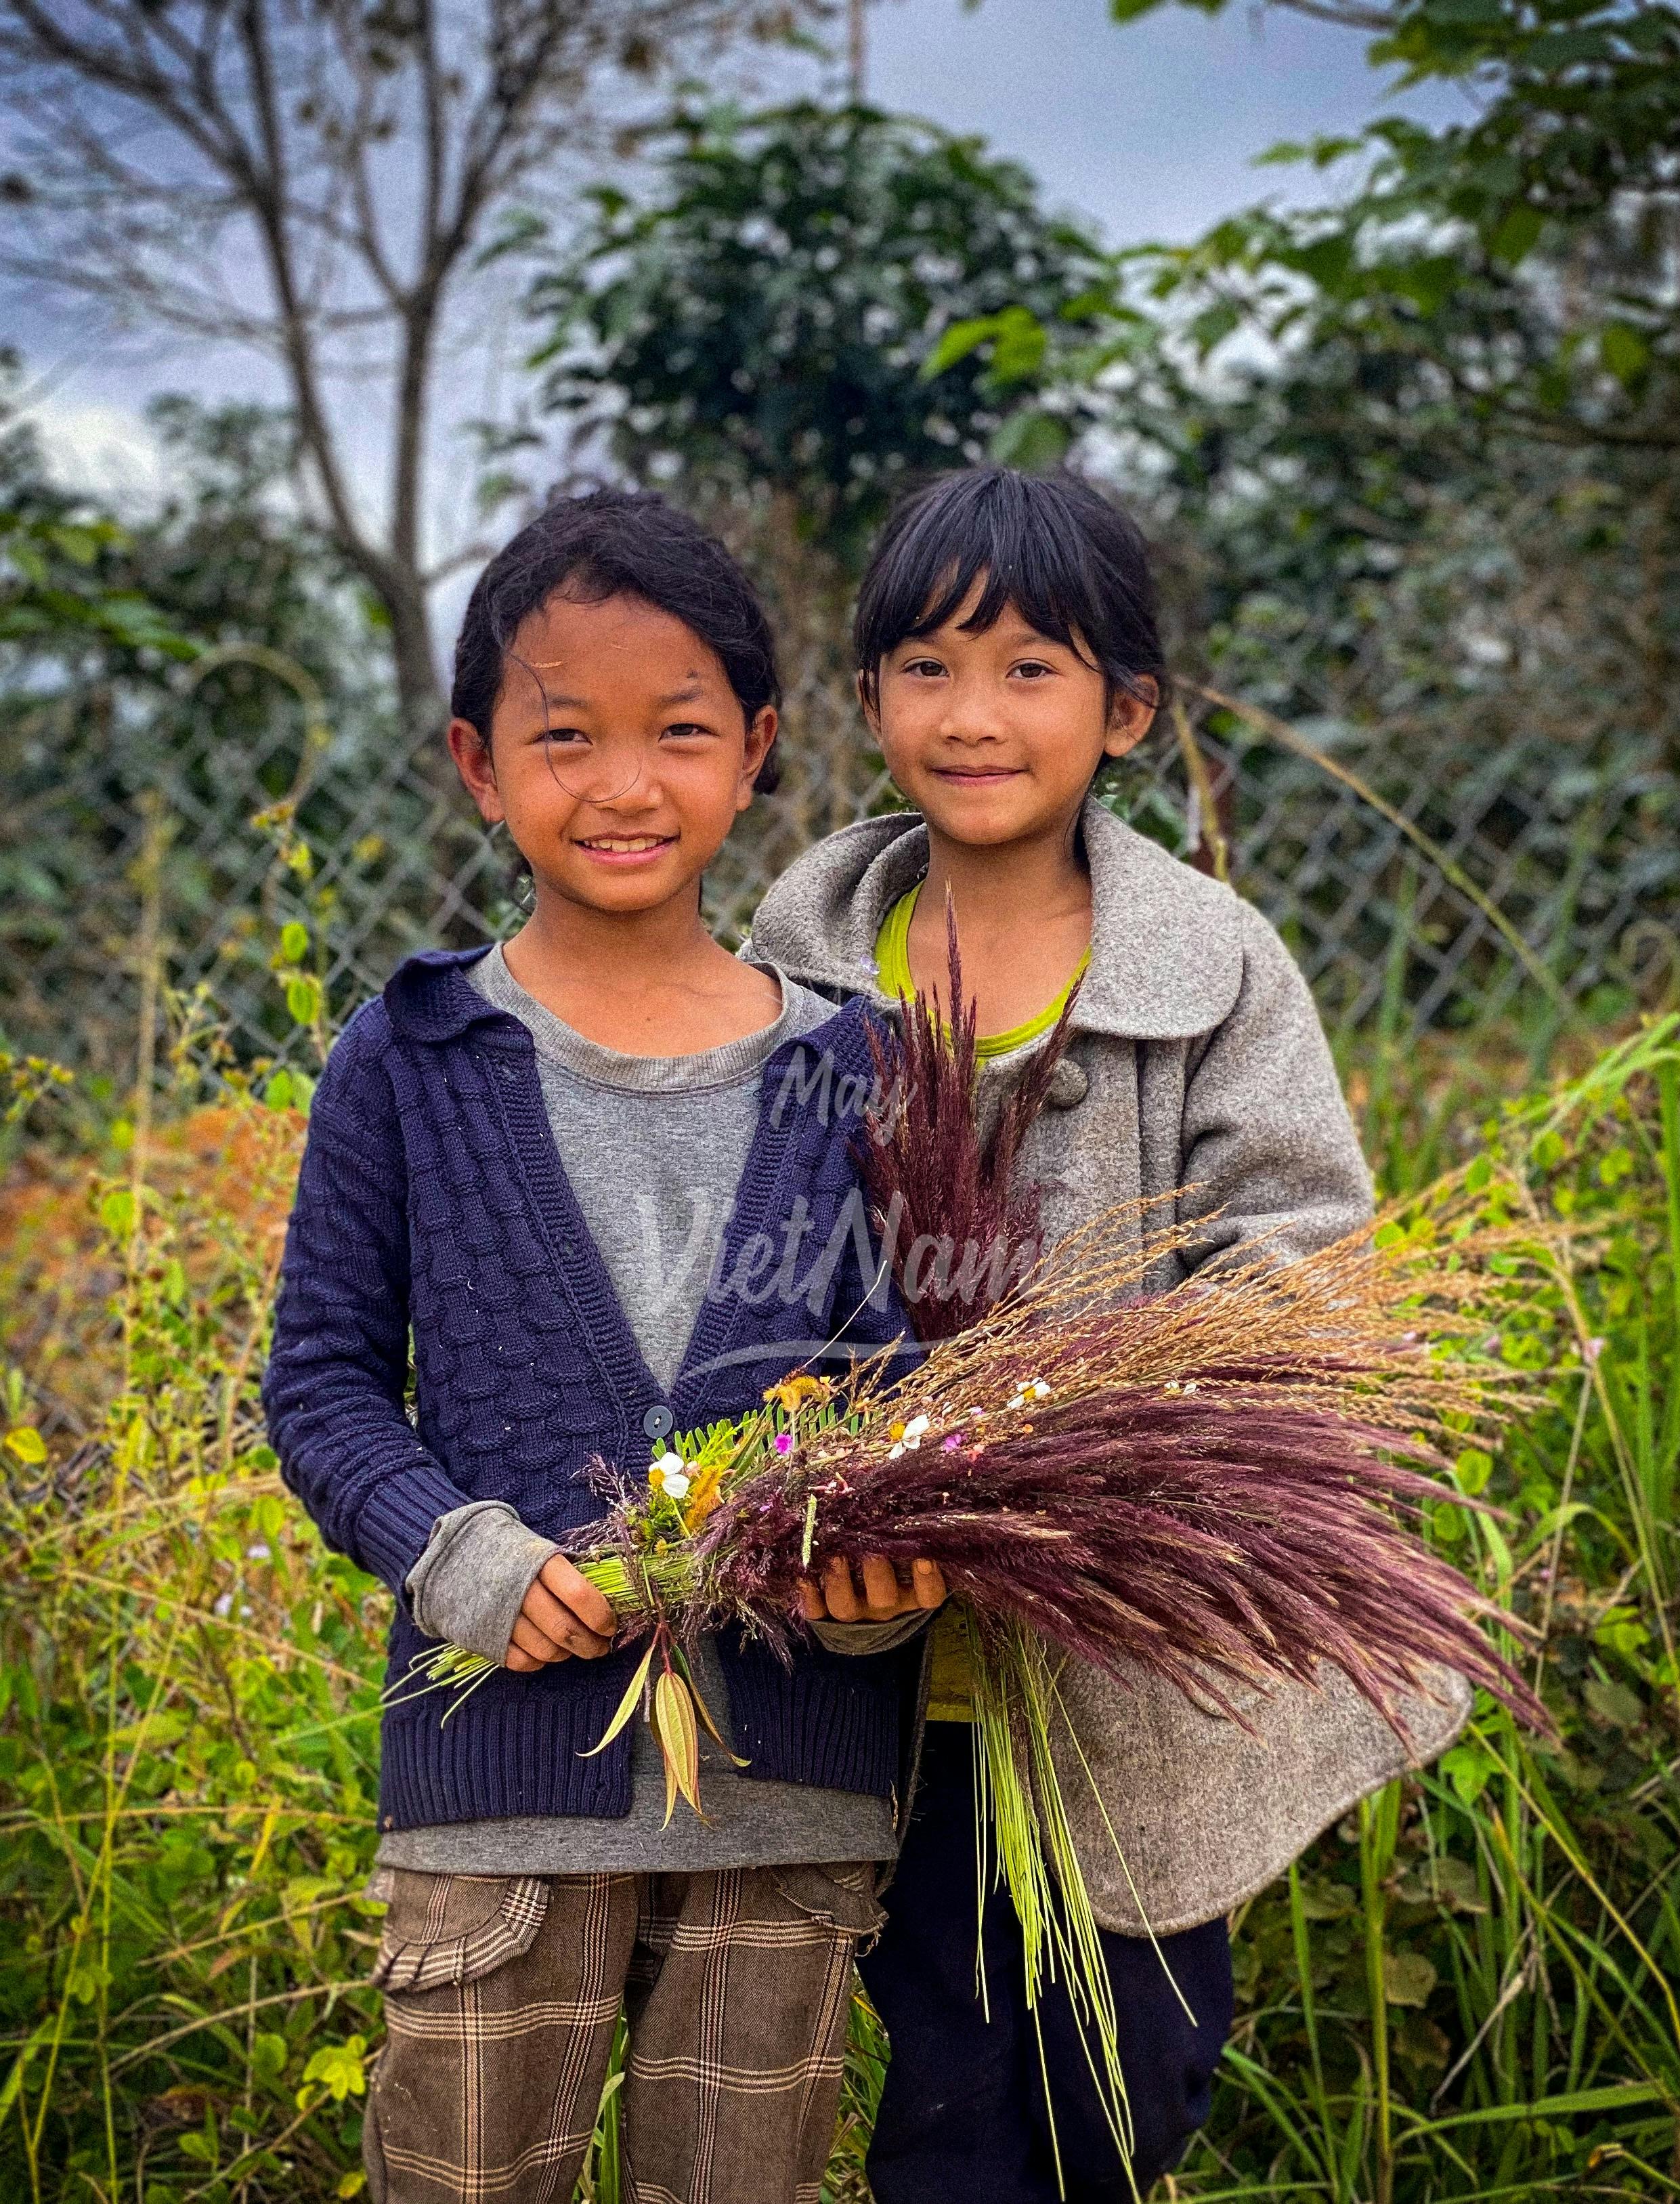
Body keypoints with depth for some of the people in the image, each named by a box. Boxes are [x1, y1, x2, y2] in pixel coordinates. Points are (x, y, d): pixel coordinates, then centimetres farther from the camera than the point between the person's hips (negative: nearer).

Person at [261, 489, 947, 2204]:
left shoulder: (843, 1068, 4)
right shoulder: (409, 1061, 0)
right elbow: (322, 1378, 3)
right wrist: (457, 1553, -14)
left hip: (792, 1796, 2)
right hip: (504, 1764, -1)